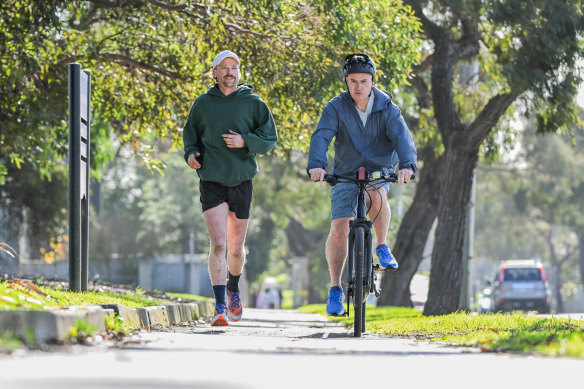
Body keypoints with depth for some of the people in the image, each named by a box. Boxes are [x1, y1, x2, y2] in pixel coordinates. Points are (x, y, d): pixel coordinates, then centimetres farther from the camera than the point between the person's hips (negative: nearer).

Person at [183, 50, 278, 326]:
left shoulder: (253, 103, 2)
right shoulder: (203, 103, 5)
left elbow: (270, 138, 2)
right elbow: (190, 133, 18)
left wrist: (245, 141, -15)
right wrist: (190, 153, -2)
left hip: (241, 181, 1)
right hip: (211, 181, -1)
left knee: (236, 248, 11)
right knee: (218, 244, -14)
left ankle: (233, 287, 40)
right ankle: (220, 306, -14)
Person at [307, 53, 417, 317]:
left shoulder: (386, 108, -9)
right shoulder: (336, 108, -10)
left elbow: (401, 136, -22)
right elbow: (321, 136, -24)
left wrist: (407, 164, -42)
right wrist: (316, 164, -43)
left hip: (380, 170, 0)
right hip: (346, 174, 0)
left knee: (377, 195, -36)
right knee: (339, 230, -12)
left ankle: (382, 247, -11)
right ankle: (335, 289, 1)